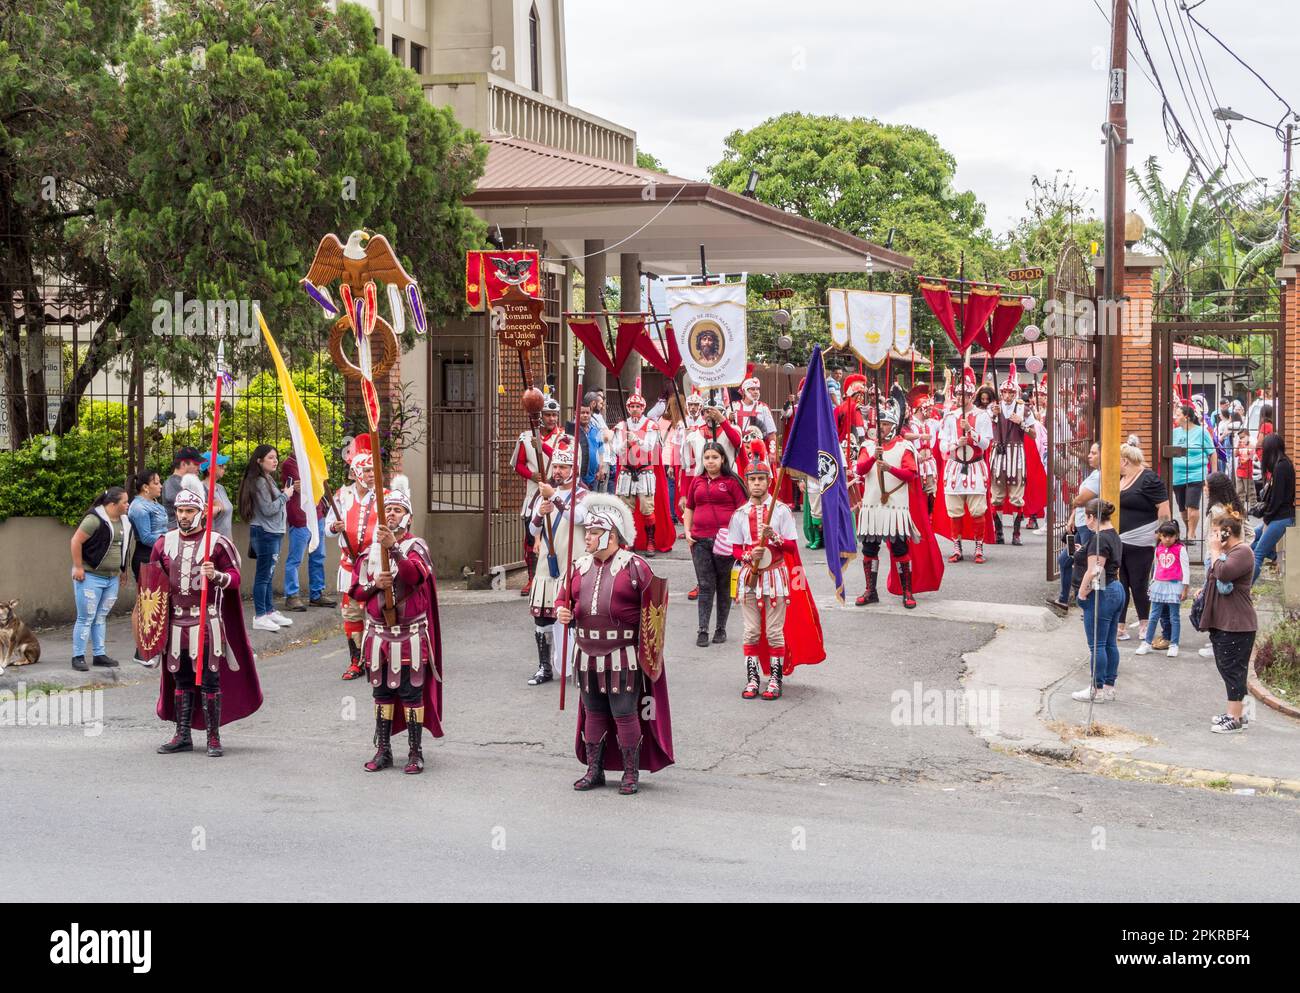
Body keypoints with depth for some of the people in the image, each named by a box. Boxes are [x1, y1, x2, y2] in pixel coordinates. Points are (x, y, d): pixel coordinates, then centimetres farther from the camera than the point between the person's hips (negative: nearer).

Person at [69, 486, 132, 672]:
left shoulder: (124, 521, 8)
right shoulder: (95, 519, -17)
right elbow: (76, 541, -17)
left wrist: (121, 572, 18)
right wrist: (78, 567, -17)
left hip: (112, 578, 7)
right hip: (90, 576, -7)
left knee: (101, 617, 13)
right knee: (86, 618, -3)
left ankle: (99, 655, 19)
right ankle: (78, 657, 4)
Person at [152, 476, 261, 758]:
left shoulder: (217, 543, -4)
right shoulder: (164, 543, 8)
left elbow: (235, 577, -5)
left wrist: (216, 576, -24)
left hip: (208, 622, -4)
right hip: (177, 622, 4)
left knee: (210, 679, -3)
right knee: (181, 679, 10)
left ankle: (214, 737, 3)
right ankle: (182, 736, 18)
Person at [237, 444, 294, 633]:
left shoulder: (268, 479, 15)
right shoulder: (259, 482, -15)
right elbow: (268, 509, -18)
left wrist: (283, 495, 3)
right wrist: (285, 496, -11)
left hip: (273, 532, 10)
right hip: (264, 533, -10)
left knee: (268, 575, 16)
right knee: (263, 575, -5)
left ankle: (270, 611, 23)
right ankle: (260, 617, -1)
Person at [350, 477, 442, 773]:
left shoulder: (416, 546, -5)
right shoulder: (371, 550, 9)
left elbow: (414, 575, -27)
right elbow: (355, 591, 9)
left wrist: (394, 548, -41)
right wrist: (375, 585, -11)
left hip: (410, 635, -4)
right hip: (378, 634, 4)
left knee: (411, 694, -1)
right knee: (381, 693, 10)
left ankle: (415, 753, 6)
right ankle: (383, 751, 19)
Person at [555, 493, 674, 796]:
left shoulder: (634, 566, -7)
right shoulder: (580, 566, 10)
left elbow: (653, 605, -6)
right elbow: (565, 597, 17)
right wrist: (562, 611, -6)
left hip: (623, 656, -5)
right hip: (588, 655, 6)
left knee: (625, 714, -2)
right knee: (593, 713, 12)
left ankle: (631, 774, 9)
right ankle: (594, 771, 22)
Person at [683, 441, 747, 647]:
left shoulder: (731, 481, 0)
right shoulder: (697, 481, 12)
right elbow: (689, 508, 19)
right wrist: (687, 531, 8)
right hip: (700, 540, 3)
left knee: (724, 585, 7)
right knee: (705, 586, 1)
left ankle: (721, 629, 16)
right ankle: (703, 630, 0)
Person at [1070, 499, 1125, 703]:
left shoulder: (1099, 539, -18)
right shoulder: (1114, 536, 12)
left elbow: (1093, 572, -21)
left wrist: (1082, 594, -11)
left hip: (1101, 594, -10)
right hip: (1117, 589, 10)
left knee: (1097, 645, -3)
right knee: (1110, 643, 14)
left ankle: (1097, 690, 2)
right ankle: (1109, 687, 19)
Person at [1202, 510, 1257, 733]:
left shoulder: (1243, 551, -13)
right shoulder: (1227, 551, 19)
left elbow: (1223, 573, -25)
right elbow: (1215, 576, 24)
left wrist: (1216, 551, -14)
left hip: (1237, 624, -10)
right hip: (1221, 621, 10)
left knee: (1233, 669, -8)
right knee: (1226, 667, 14)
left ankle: (1235, 719, -6)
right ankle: (1234, 713, 23)